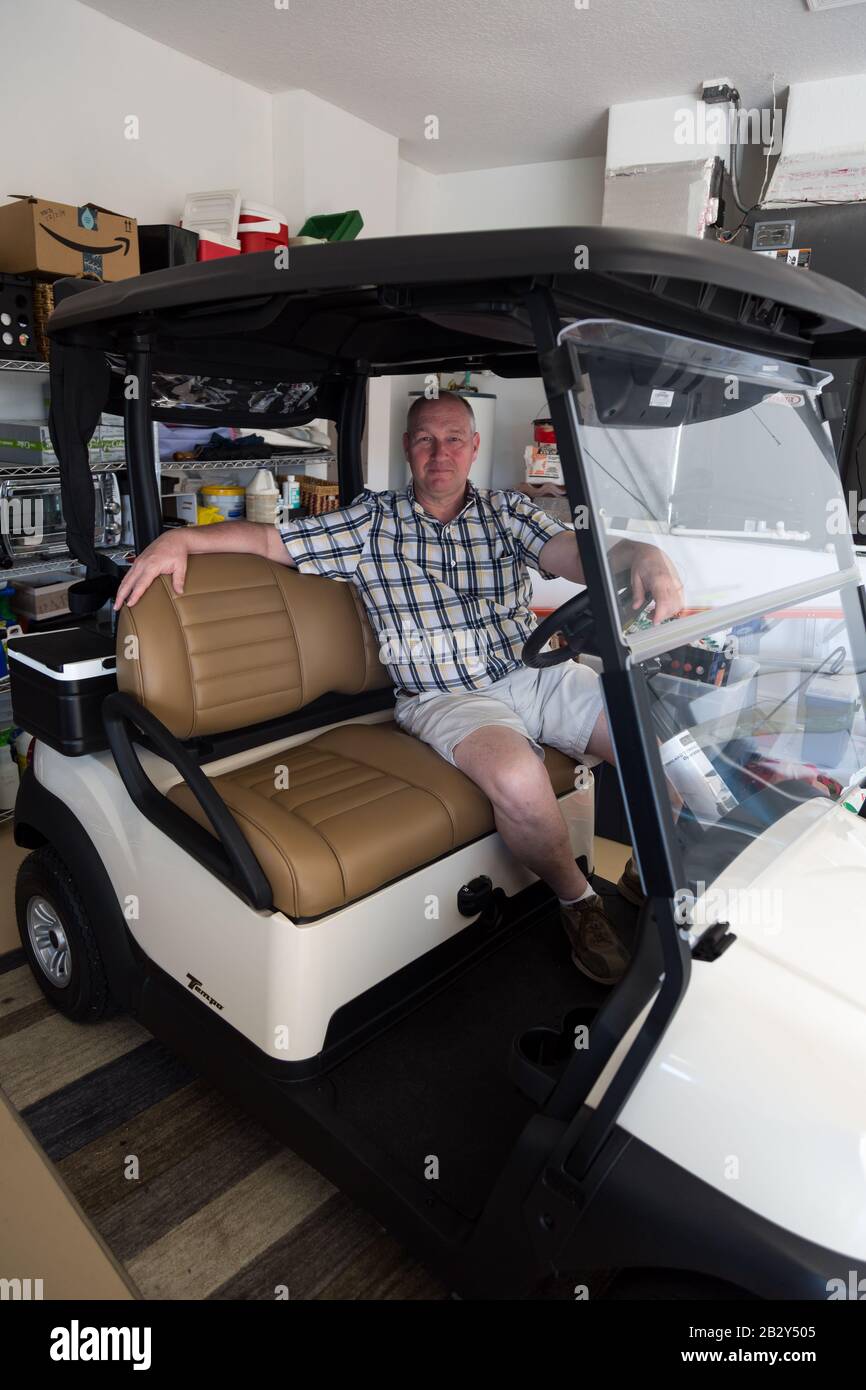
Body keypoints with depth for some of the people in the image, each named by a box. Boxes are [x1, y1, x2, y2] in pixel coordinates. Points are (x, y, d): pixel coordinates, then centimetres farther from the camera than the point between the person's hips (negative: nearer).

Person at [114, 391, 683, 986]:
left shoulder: (507, 510, 12)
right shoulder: (373, 522, 8)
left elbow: (573, 552, -6)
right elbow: (271, 539, 5)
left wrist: (642, 555, -28)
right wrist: (180, 538, -11)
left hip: (540, 673, 4)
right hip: (448, 698, -3)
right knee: (517, 778, -34)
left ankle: (645, 871, 14)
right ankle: (577, 899, -3)